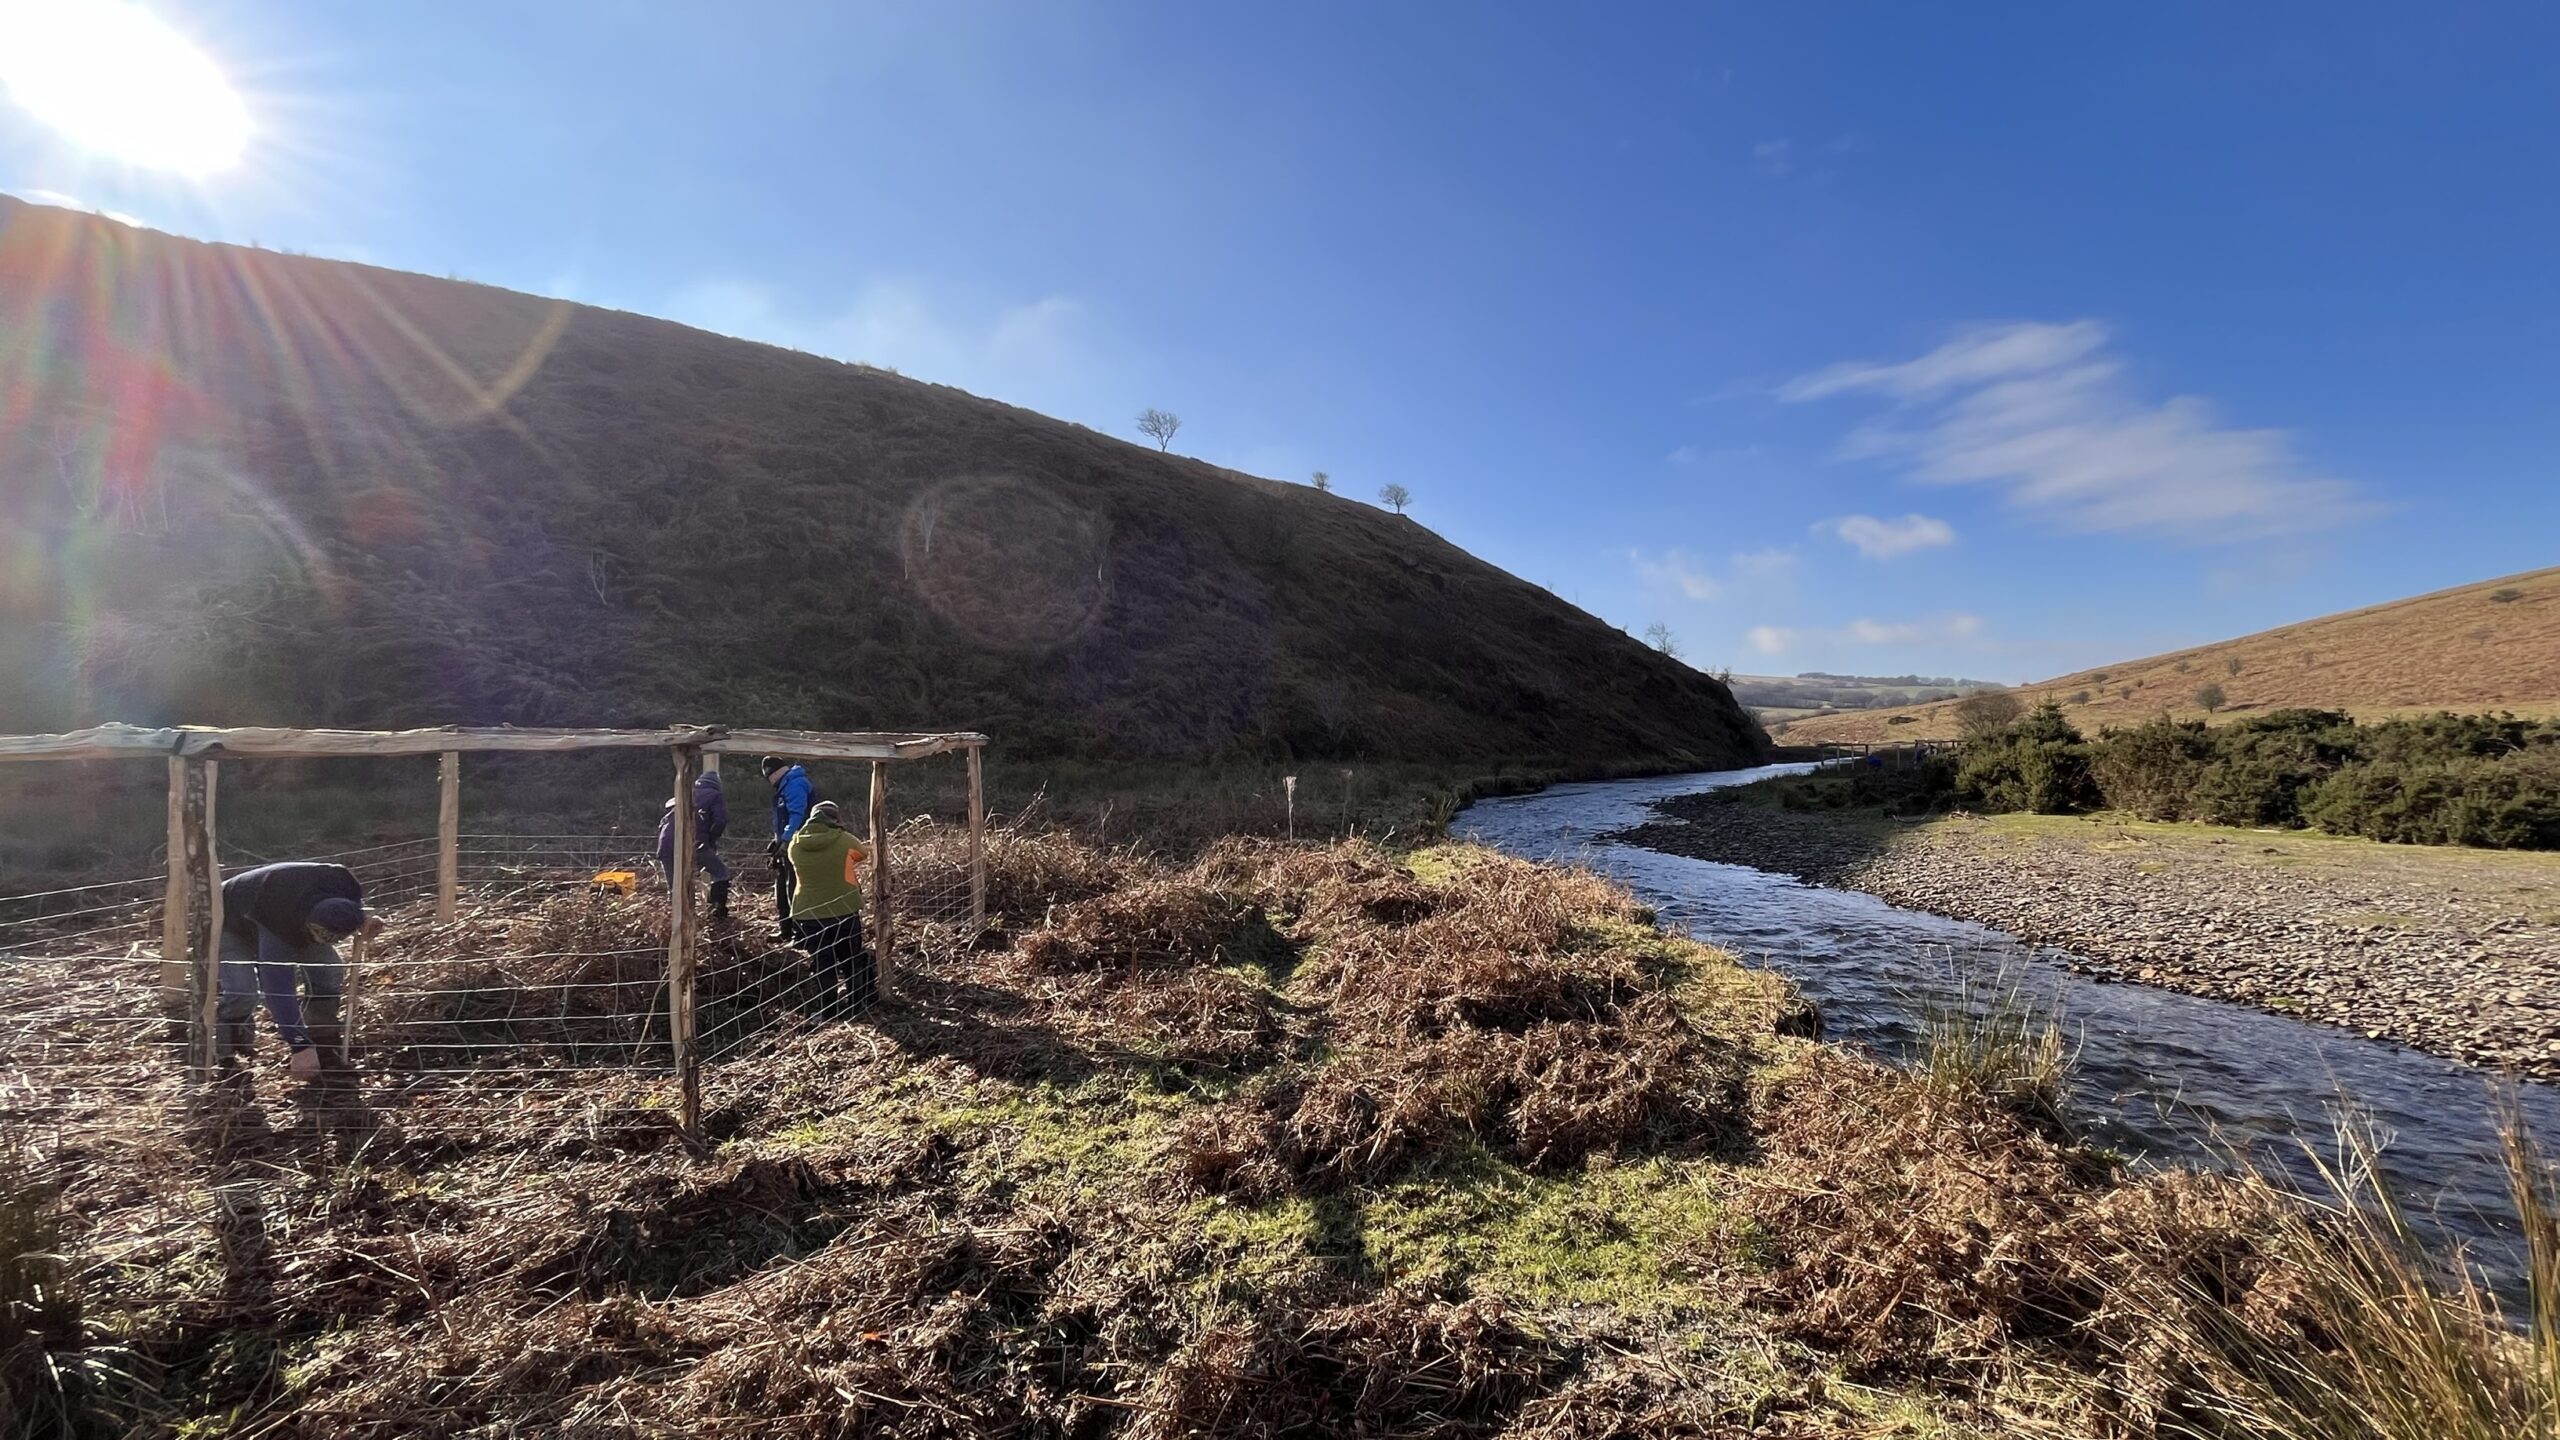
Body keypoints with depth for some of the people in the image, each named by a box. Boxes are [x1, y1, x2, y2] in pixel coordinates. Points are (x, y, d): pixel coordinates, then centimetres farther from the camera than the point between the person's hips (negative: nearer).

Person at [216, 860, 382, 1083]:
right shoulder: (278, 923, -46)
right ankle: (227, 1053, 4)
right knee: (242, 991, -26)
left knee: (329, 971, -14)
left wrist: (363, 920, -30)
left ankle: (325, 1049, -1)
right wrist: (300, 1047, -44)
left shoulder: (344, 884, -34)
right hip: (232, 927, -5)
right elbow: (278, 991, -44)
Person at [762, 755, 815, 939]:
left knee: (794, 889, -9)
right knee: (782, 889, 17)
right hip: (787, 845, 11)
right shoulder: (786, 785, 19)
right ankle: (787, 930, 27)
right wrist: (778, 841, 21)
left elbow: (797, 815, -25)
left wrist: (785, 840, -28)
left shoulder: (795, 784, -15)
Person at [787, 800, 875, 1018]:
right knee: (851, 959, 16)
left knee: (822, 963, 12)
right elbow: (864, 854, 8)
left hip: (809, 914, 2)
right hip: (843, 910, -2)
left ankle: (829, 1008, 16)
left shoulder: (796, 844, -3)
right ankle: (856, 1004, 25)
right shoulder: (844, 840, -11)